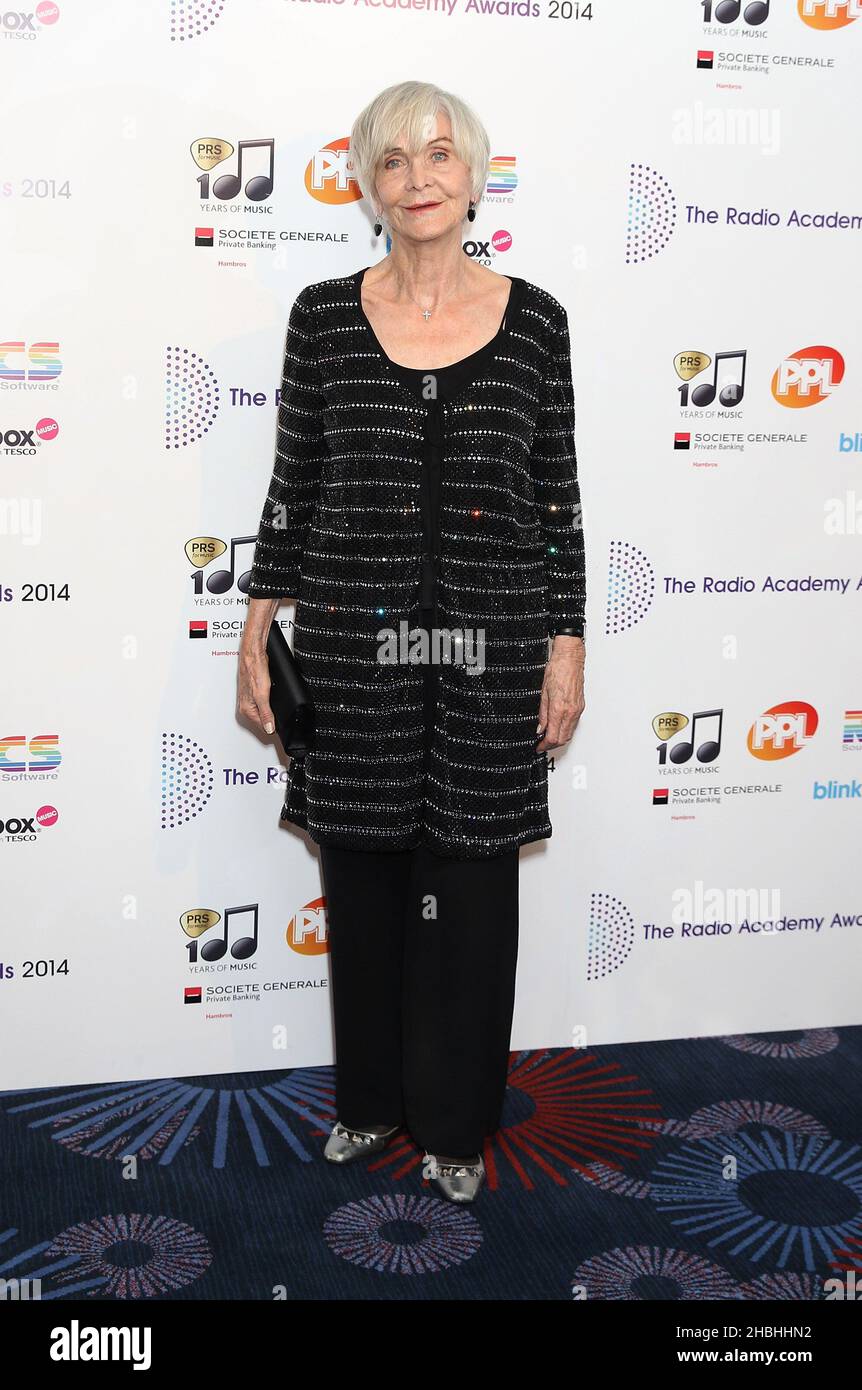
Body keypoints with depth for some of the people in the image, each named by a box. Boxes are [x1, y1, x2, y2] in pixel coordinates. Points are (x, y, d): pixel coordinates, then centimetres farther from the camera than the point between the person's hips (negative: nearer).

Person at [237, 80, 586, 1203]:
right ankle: (372, 1096, 34)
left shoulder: (533, 320, 0)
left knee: (470, 889, 8)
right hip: (353, 645, 1)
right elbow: (294, 483, 5)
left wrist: (567, 649, 0)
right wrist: (256, 637, 3)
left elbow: (558, 496, 3)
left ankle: (456, 1118, 28)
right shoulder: (324, 315, 1)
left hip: (489, 648, 0)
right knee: (363, 877, 12)